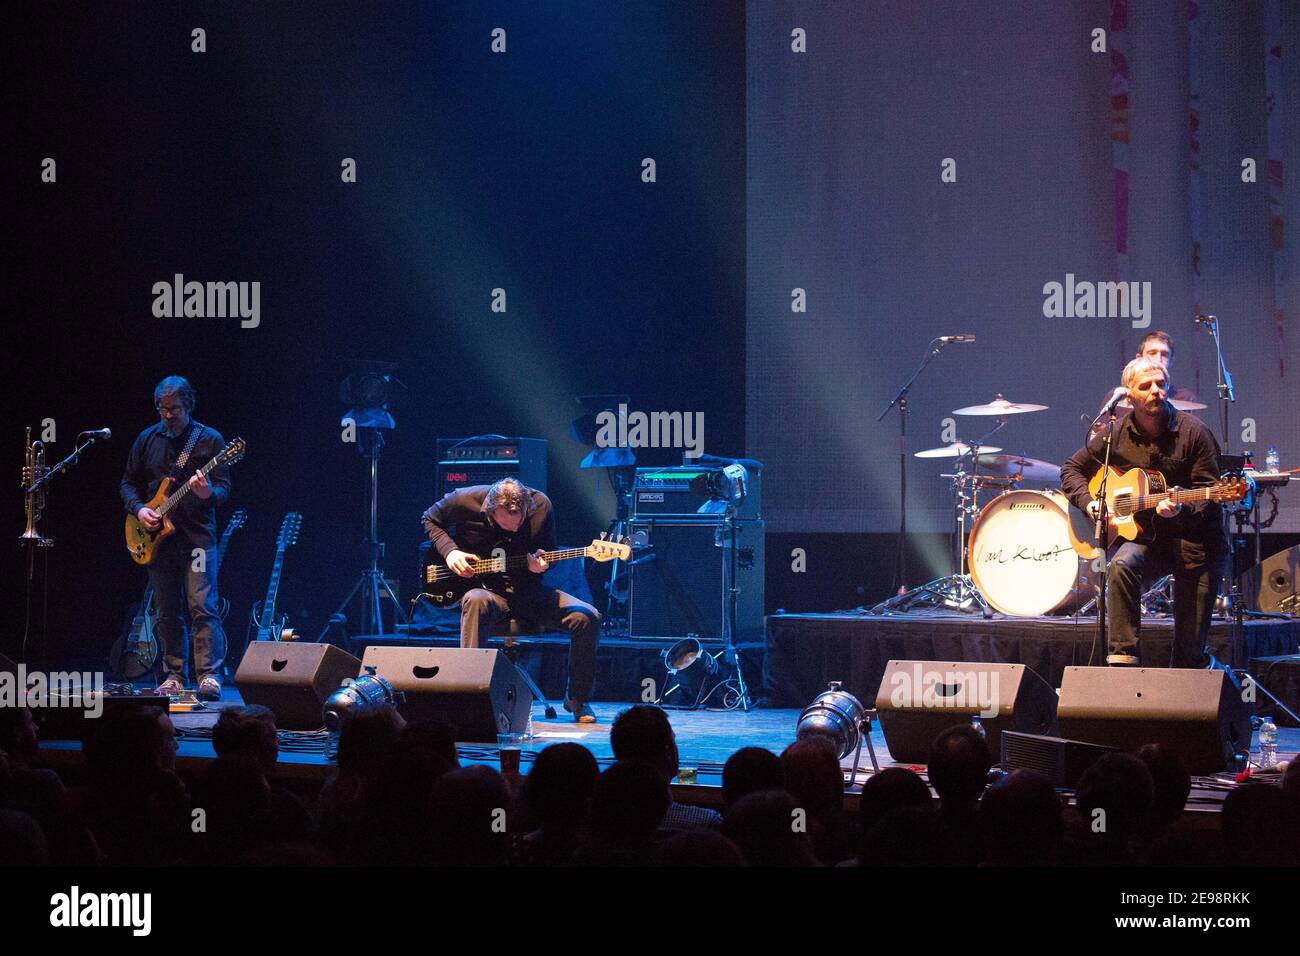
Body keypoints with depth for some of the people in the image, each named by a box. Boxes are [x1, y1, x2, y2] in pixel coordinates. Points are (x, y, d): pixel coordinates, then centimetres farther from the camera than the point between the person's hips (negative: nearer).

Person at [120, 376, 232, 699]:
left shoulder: (210, 439, 0)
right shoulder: (147, 439, 10)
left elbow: (224, 489, -4)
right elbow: (129, 482, 16)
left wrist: (209, 494, -27)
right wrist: (139, 508, -2)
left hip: (197, 535, -4)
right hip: (157, 537, 4)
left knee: (203, 606, -13)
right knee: (167, 612, 7)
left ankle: (210, 676, -14)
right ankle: (174, 675, 13)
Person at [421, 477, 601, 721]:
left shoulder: (541, 506, -9)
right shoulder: (465, 501, -15)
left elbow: (549, 553, 7)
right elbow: (430, 520, 6)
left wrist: (539, 566, -17)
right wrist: (449, 551, -11)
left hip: (526, 589, 2)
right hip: (484, 588, -2)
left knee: (587, 617, -18)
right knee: (476, 601, -41)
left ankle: (577, 699, 0)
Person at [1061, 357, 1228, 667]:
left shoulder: (1193, 432, -8)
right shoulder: (1116, 436, 1)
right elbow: (1071, 469, 13)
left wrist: (1180, 510, -30)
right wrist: (1088, 502, -5)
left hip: (1194, 539, -2)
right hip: (1145, 538, 2)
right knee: (1121, 565, -34)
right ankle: (1123, 658, -30)